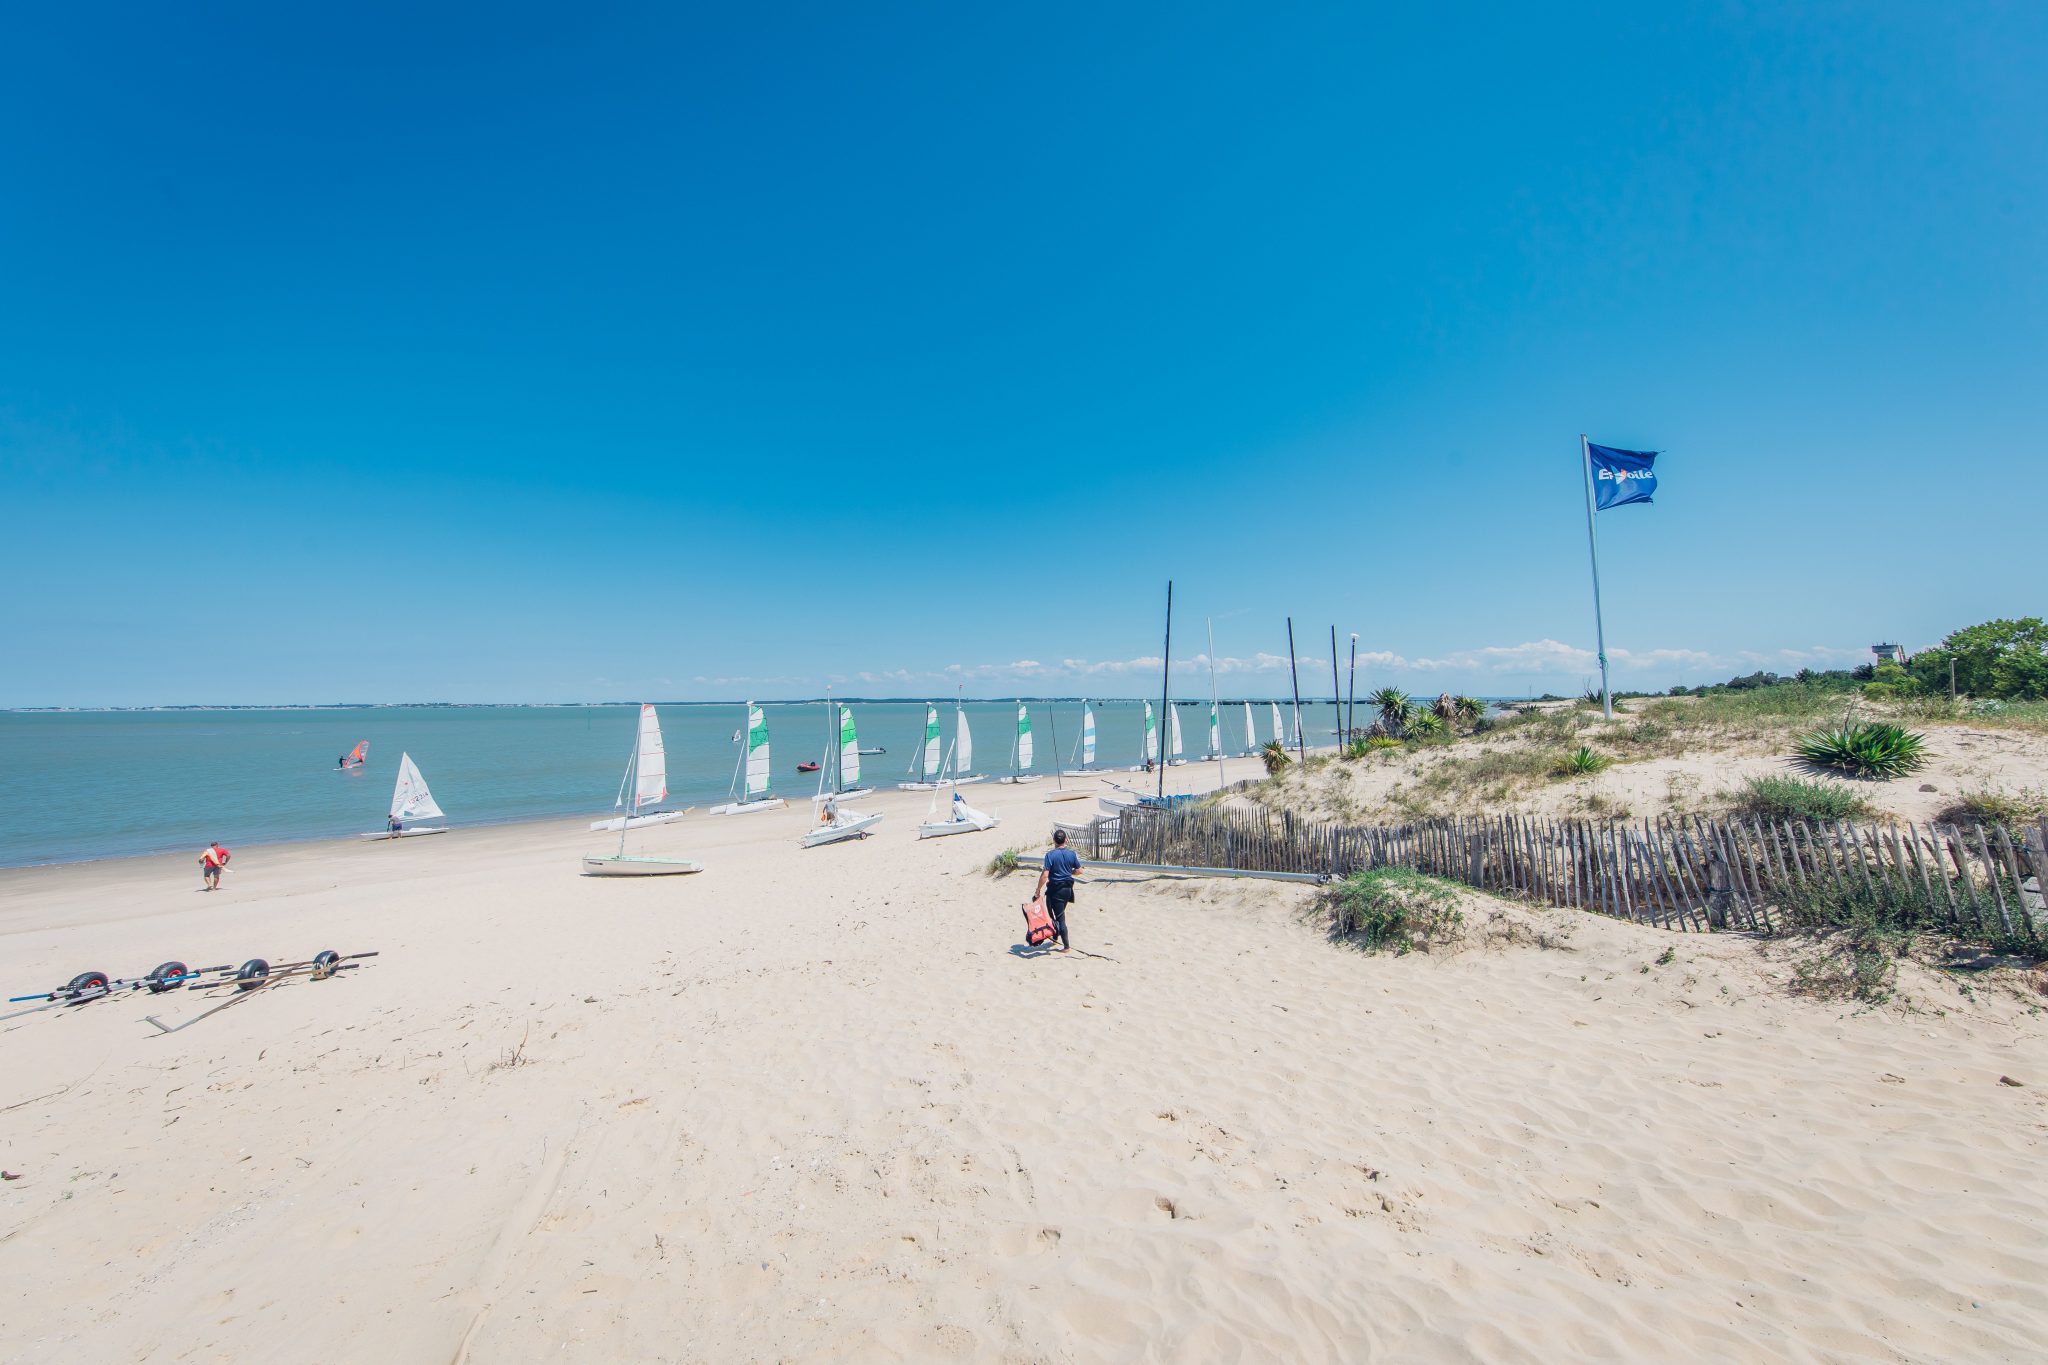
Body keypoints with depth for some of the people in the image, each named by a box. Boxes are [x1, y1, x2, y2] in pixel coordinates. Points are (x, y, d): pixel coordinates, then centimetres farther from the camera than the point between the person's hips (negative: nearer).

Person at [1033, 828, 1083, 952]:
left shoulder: (1050, 854, -16)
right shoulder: (1071, 853, -2)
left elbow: (1045, 875, -20)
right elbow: (1079, 871, 5)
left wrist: (1038, 890, -10)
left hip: (1055, 889, -5)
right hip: (1068, 888, 5)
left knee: (1060, 917, 2)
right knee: (1060, 913, 24)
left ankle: (1066, 946, 7)